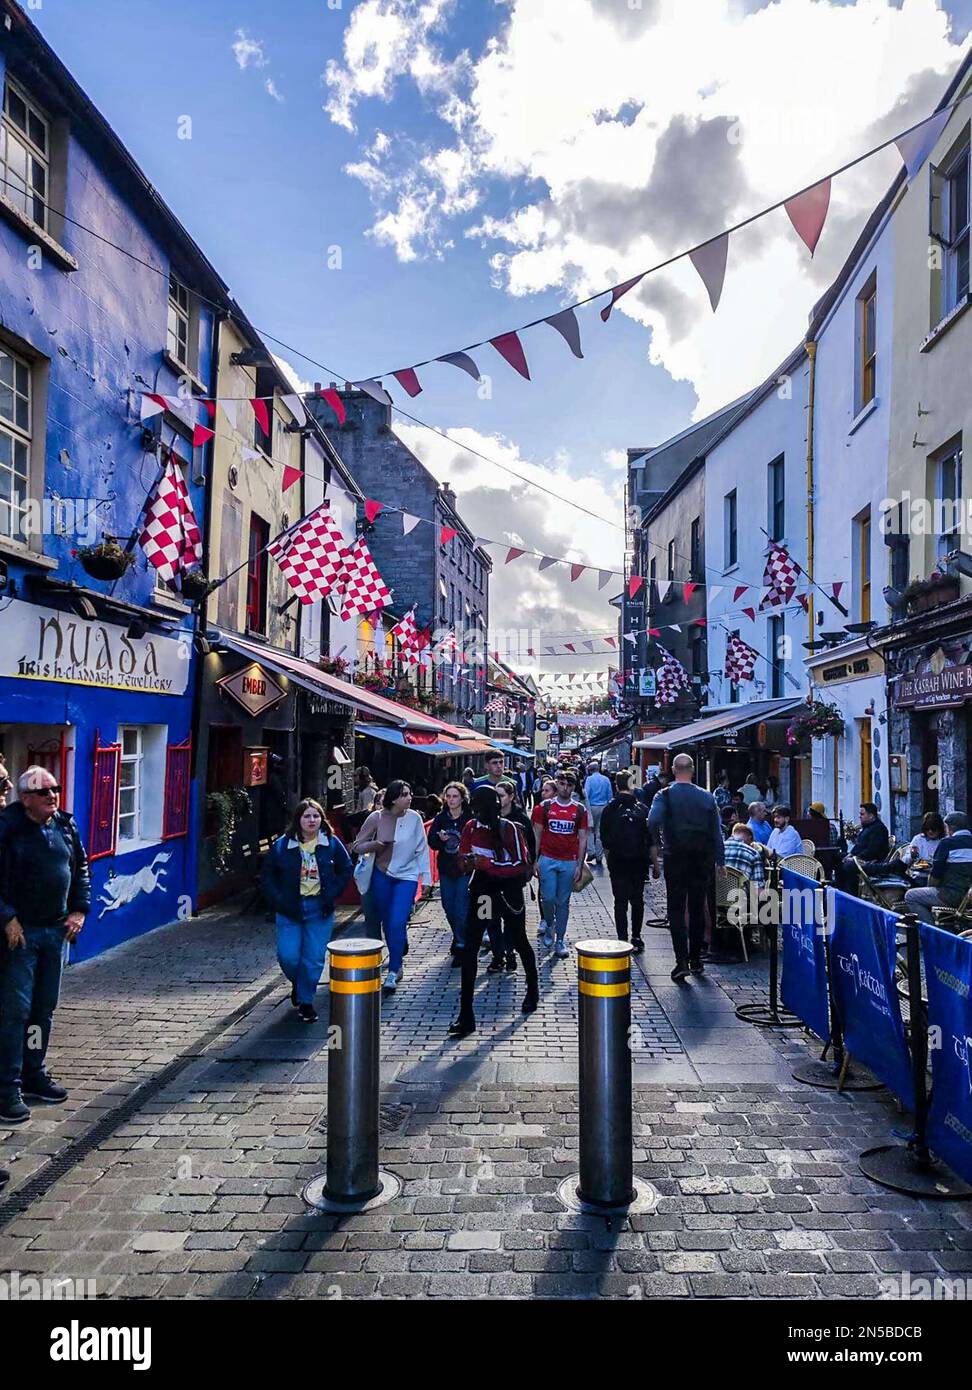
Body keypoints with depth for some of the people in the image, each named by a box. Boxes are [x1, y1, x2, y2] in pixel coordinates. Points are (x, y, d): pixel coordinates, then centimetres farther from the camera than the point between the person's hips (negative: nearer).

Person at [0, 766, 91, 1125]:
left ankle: (34, 1074, 29)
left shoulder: (65, 825, 6)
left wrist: (79, 910, 7)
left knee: (45, 1007, 15)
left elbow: (81, 869, 16)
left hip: (55, 930, 6)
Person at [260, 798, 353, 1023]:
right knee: (288, 956, -3)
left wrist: (332, 894, -2)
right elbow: (267, 875, 5)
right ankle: (297, 984, 30)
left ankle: (305, 1001, 19)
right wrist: (278, 901, -6)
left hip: (320, 910, 0)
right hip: (290, 910, 0)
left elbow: (345, 869, 9)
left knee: (314, 959, 1)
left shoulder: (331, 844, -1)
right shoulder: (282, 845, -3)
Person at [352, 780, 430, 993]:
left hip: (407, 875, -2)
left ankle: (393, 972, -6)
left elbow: (422, 849, -2)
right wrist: (374, 844, -22)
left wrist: (426, 876, -2)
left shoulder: (414, 818, -9)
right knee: (387, 923, 13)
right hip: (382, 875, 2)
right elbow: (357, 846, -2)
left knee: (398, 923, -14)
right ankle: (397, 960, 37)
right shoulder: (376, 818, -8)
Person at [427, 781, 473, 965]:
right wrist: (440, 839, -18)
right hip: (446, 870, 5)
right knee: (449, 908, 13)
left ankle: (461, 947, 5)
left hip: (465, 869, -5)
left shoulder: (470, 818, -8)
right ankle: (459, 938, 35)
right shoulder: (440, 818, 4)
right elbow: (432, 842, 1)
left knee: (461, 910, -7)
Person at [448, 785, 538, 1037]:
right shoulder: (471, 827, -2)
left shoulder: (509, 829, -16)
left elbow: (520, 865, -19)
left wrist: (487, 863, -28)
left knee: (518, 942, 17)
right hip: (481, 891, 4)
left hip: (508, 892, -4)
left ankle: (533, 989, 47)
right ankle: (466, 1016, -2)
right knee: (470, 948, -5)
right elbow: (463, 858, 9)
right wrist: (468, 861, -16)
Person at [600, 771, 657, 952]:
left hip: (617, 862, -1)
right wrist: (655, 864, 2)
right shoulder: (642, 809, -3)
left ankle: (623, 940, 0)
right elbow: (651, 841, -4)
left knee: (620, 902, 3)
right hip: (639, 862, 1)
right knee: (637, 900, 14)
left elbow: (604, 840, 2)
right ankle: (636, 939, 19)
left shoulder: (609, 810, -3)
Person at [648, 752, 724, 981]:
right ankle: (696, 959, 21)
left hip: (675, 859, -3)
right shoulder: (707, 797, 2)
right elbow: (717, 831, 4)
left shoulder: (664, 796, -7)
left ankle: (682, 961, -8)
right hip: (703, 860, 3)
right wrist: (720, 861, 10)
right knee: (698, 909, 13)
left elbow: (653, 821, -24)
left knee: (676, 910, 2)